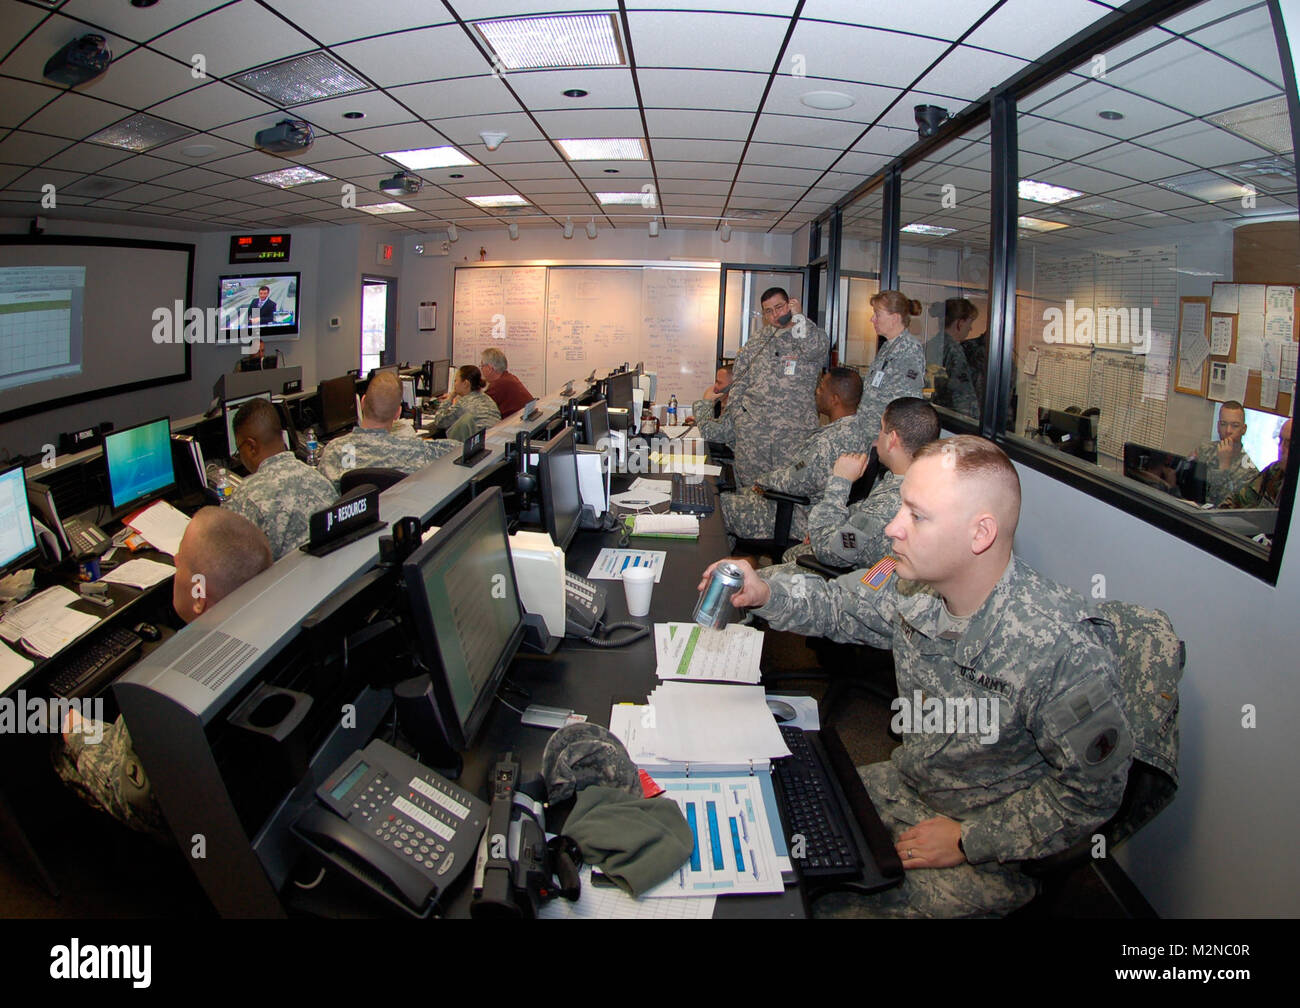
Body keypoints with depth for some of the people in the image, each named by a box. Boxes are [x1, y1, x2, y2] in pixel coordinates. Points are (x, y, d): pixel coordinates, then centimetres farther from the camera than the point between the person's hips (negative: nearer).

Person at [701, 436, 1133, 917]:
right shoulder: (913, 583, -13)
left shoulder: (1064, 651, -31)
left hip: (990, 854, -6)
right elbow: (838, 604, 5)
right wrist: (764, 591, -14)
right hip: (902, 784, 6)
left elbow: (1091, 792, -19)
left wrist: (969, 840, -16)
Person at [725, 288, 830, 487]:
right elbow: (740, 379, 19)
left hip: (795, 427, -3)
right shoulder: (757, 340, 16)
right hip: (753, 424, 3)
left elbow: (815, 348, -21)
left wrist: (797, 316, -9)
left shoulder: (812, 334, 5)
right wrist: (735, 411, 8)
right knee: (750, 481, 1)